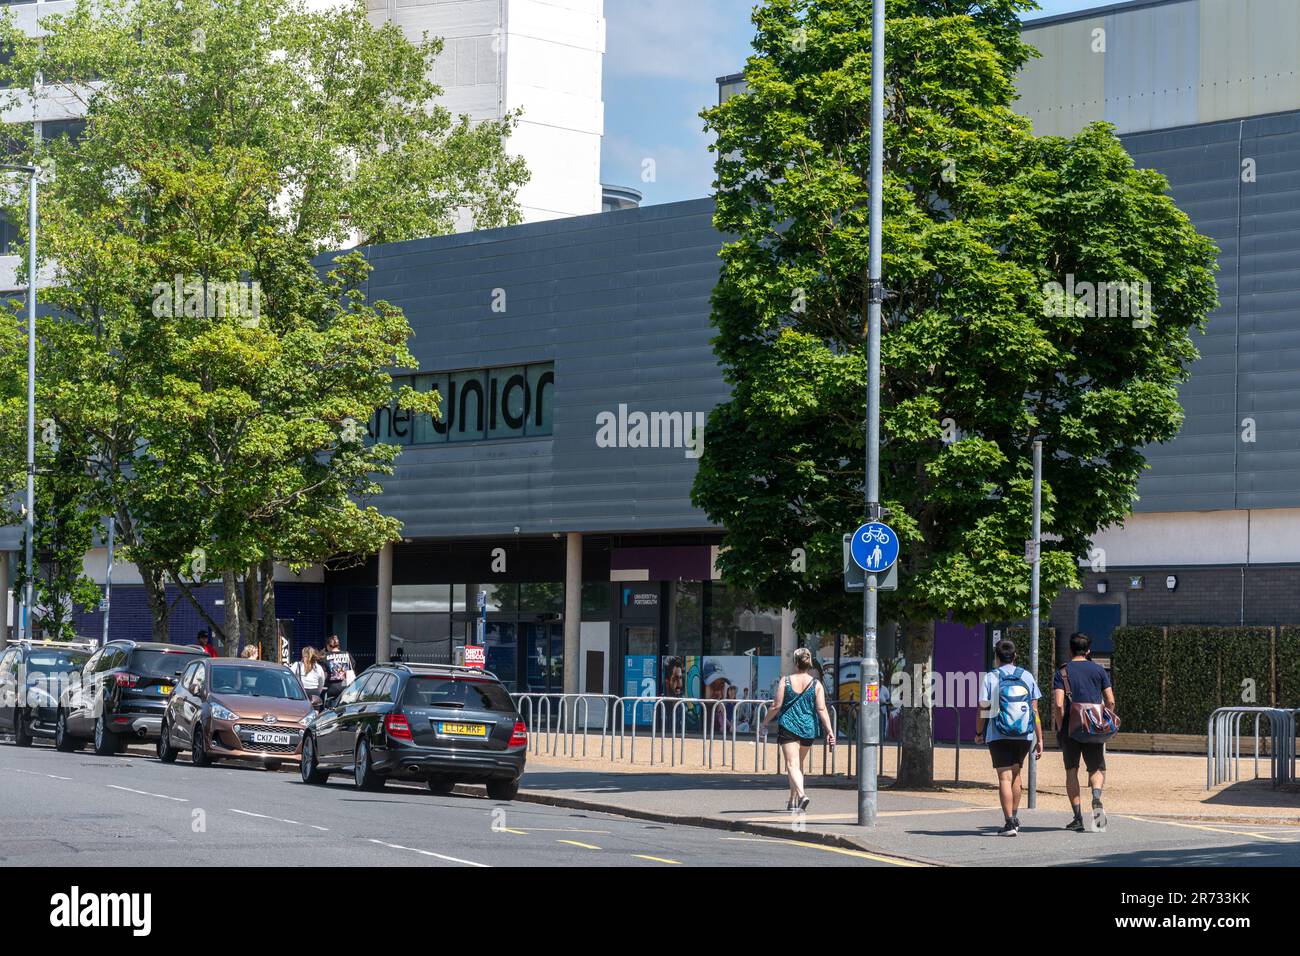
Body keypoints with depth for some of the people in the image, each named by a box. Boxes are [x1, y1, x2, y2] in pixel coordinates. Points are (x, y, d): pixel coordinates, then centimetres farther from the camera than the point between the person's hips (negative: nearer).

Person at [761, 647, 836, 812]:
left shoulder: (786, 681, -5)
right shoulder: (816, 684, -1)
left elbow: (776, 707, -4)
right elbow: (821, 710, -6)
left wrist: (765, 722, 11)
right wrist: (830, 731, -4)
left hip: (788, 727, -3)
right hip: (808, 729, 3)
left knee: (792, 764, -7)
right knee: (799, 764, 18)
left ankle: (801, 794, -31)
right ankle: (793, 801, 27)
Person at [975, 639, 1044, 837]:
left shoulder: (991, 678, -2)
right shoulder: (1027, 676, 7)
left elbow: (983, 709, -4)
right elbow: (1035, 710, 4)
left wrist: (978, 733, 10)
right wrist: (1039, 739, 7)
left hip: (999, 736, -3)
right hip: (1025, 735, 3)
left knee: (1004, 777, -5)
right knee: (1015, 773, 21)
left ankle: (1010, 823, -13)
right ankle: (1015, 818, 22)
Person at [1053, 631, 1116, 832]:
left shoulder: (1062, 672, -1)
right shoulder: (1098, 670, 5)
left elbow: (1058, 704, -10)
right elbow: (1110, 701, 2)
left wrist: (1059, 729, -1)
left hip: (1070, 726, -1)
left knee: (1071, 770, 9)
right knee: (1096, 768, 12)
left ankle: (1078, 817, 5)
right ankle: (1096, 798, -19)